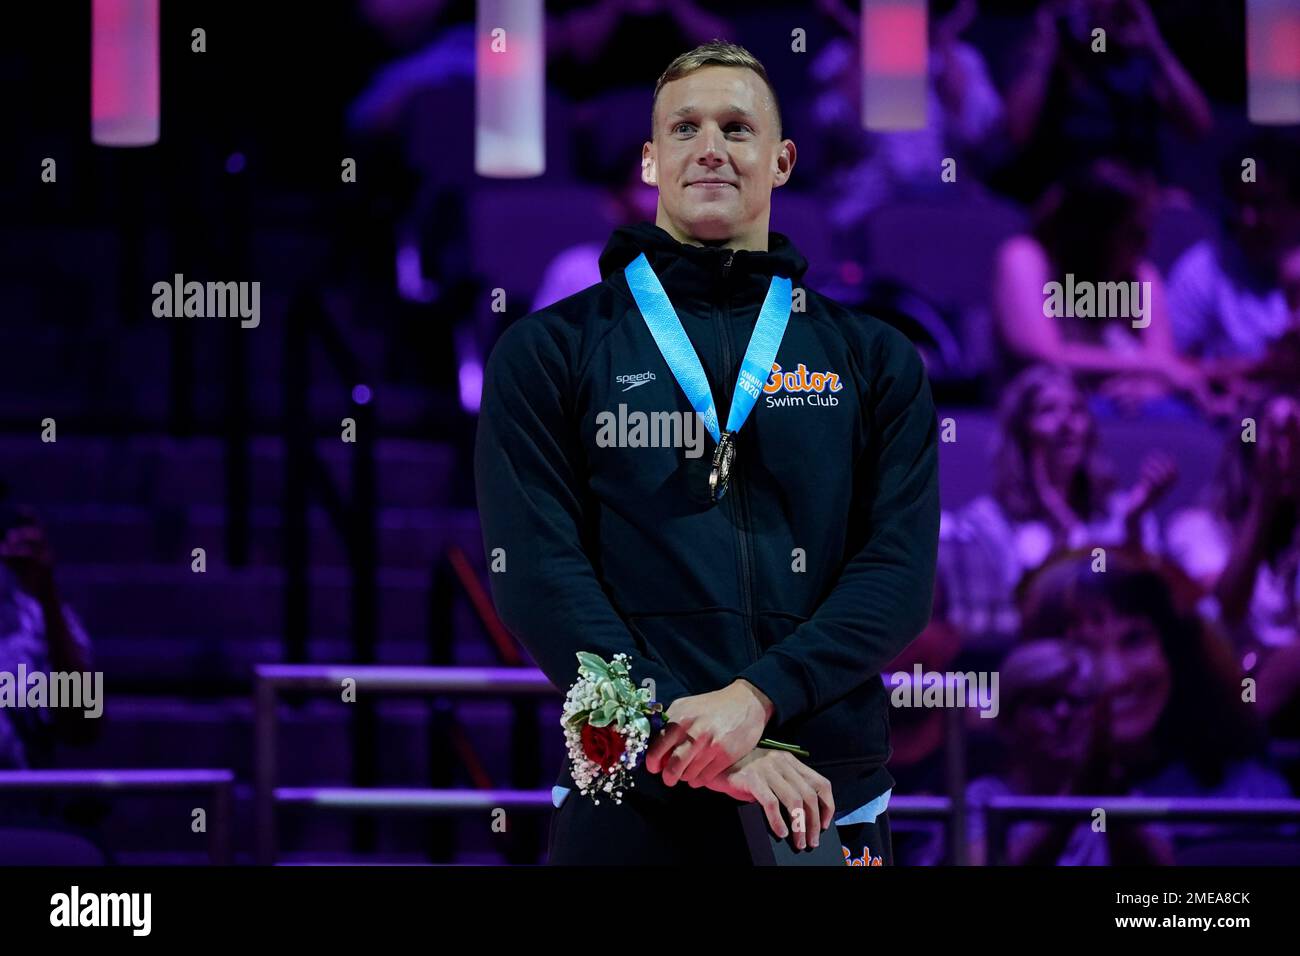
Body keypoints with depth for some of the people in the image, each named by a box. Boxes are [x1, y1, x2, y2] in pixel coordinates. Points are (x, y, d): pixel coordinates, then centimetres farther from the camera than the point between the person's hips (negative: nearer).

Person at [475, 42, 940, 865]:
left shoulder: (874, 360, 11)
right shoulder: (549, 354, 6)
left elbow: (899, 574, 0)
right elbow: (539, 575, -5)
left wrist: (757, 697, -18)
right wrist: (700, 743, -17)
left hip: (827, 800, 1)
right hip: (629, 807, -1)